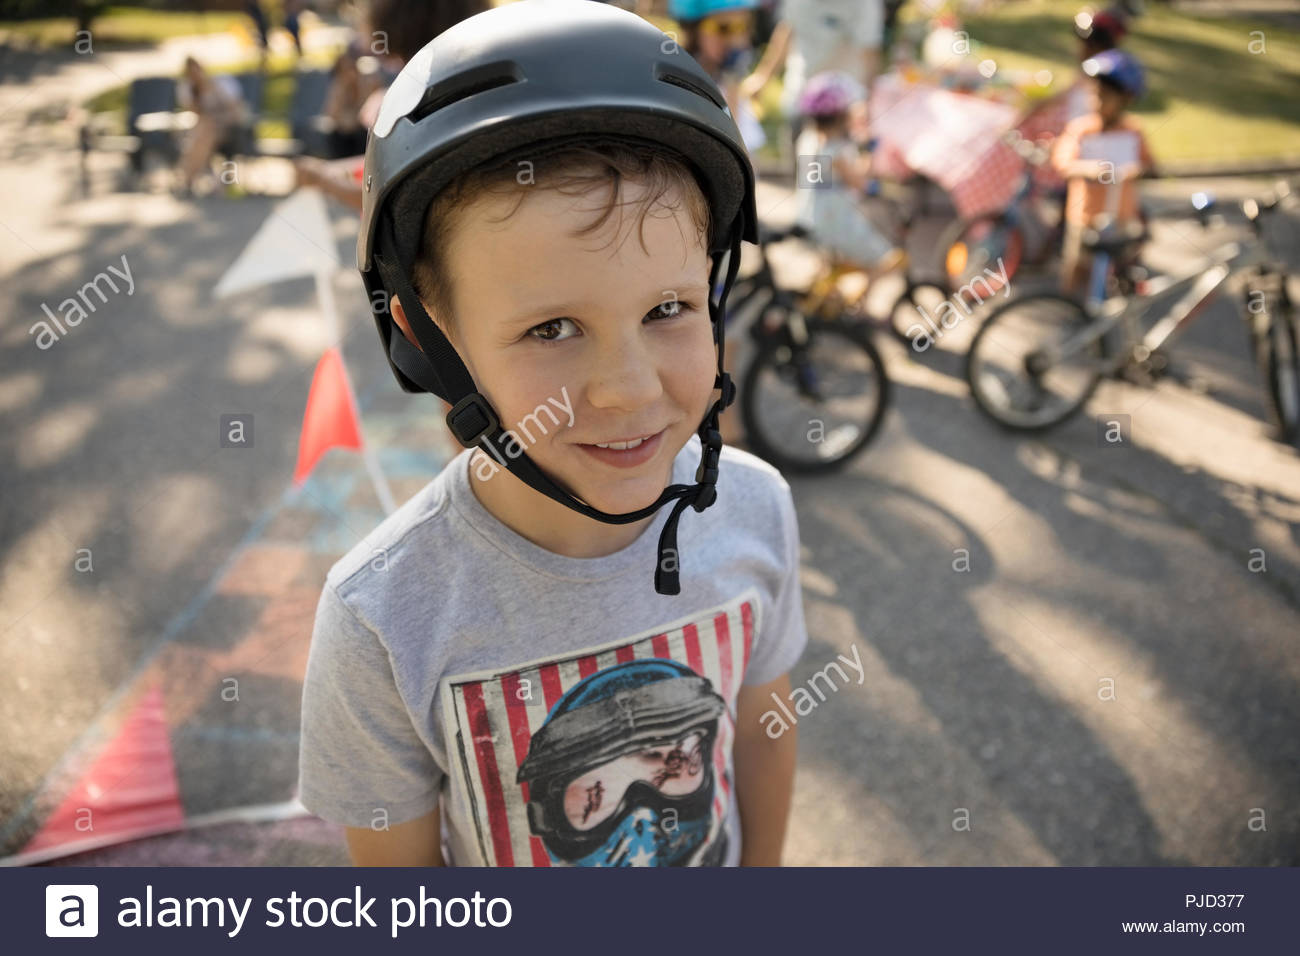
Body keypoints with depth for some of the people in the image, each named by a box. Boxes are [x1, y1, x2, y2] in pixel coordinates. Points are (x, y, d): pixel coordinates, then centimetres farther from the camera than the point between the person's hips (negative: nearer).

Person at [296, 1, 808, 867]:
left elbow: (763, 729, -6)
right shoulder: (382, 623, -31)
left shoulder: (756, 511, -21)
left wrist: (765, 865, 5)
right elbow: (397, 859, -15)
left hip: (720, 859, 2)